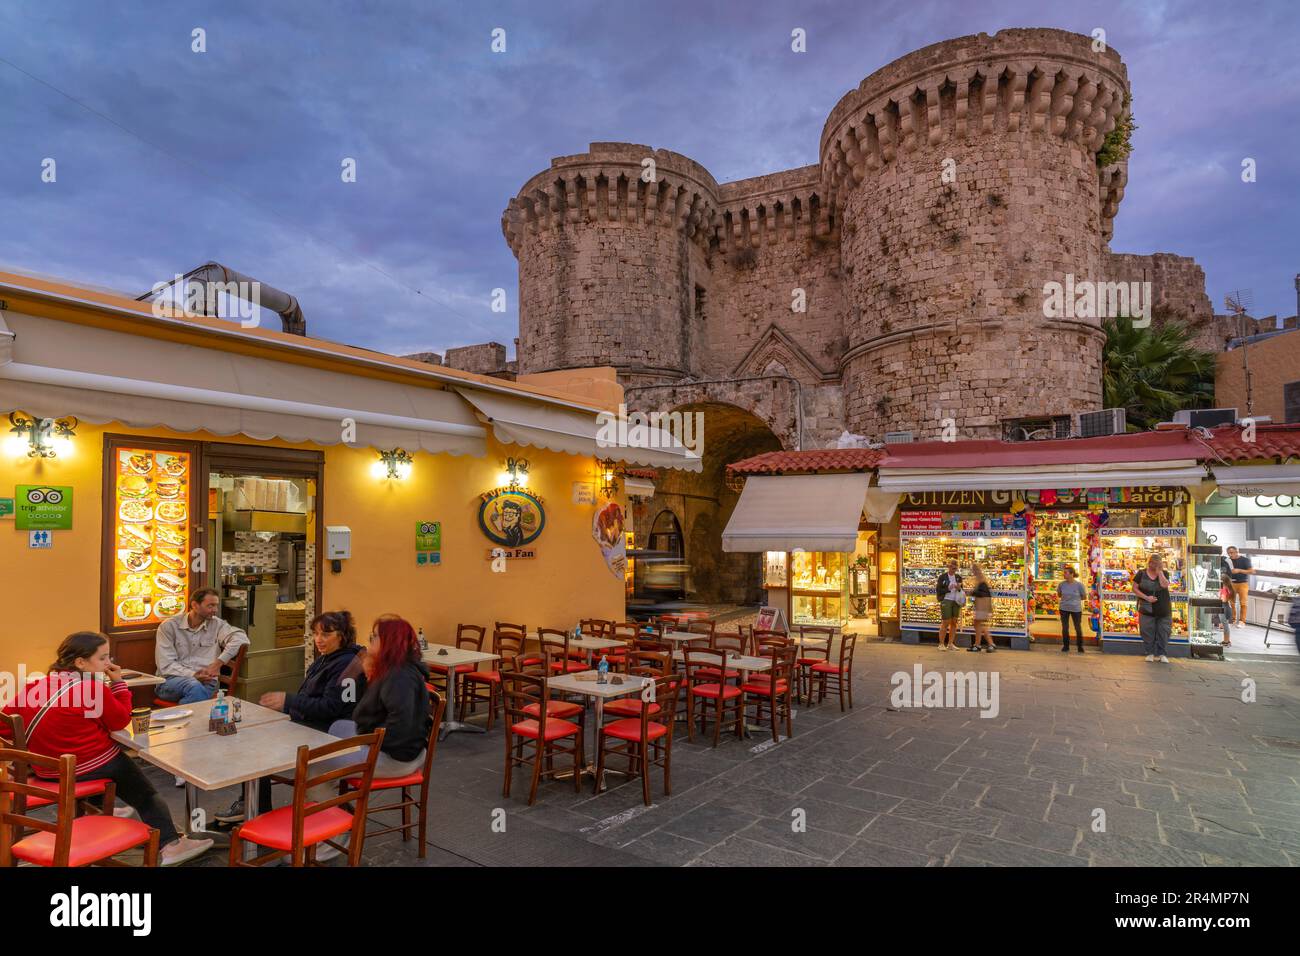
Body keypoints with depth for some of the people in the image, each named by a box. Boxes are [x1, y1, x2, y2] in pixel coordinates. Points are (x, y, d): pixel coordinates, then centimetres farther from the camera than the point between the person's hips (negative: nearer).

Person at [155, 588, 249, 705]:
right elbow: (166, 666, -2)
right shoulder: (169, 626, 5)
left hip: (205, 682, 1)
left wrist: (218, 663, -18)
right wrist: (193, 675, -18)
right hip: (171, 680, -1)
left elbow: (240, 637, -7)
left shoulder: (216, 624, 9)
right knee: (195, 686, -34)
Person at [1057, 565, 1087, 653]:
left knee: (1078, 628, 7)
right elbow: (1059, 595, 12)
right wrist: (1066, 597, -1)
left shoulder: (1079, 584, -12)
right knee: (1065, 628, 9)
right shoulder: (1061, 584, -5)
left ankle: (1080, 646, 24)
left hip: (1076, 609, -2)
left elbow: (1084, 597, -2)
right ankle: (1065, 646, 21)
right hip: (1064, 609, 2)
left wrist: (1075, 599, -5)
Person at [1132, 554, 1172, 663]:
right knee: (1147, 631, 2)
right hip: (1147, 608, -1)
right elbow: (1135, 588, -1)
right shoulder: (1141, 573, 0)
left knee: (1163, 631, 3)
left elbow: (1165, 585, -17)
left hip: (1163, 609, 1)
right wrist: (1146, 597, -13)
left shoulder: (1163, 573, 2)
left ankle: (1161, 654, 13)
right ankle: (1150, 653, 14)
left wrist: (1159, 571, -14)